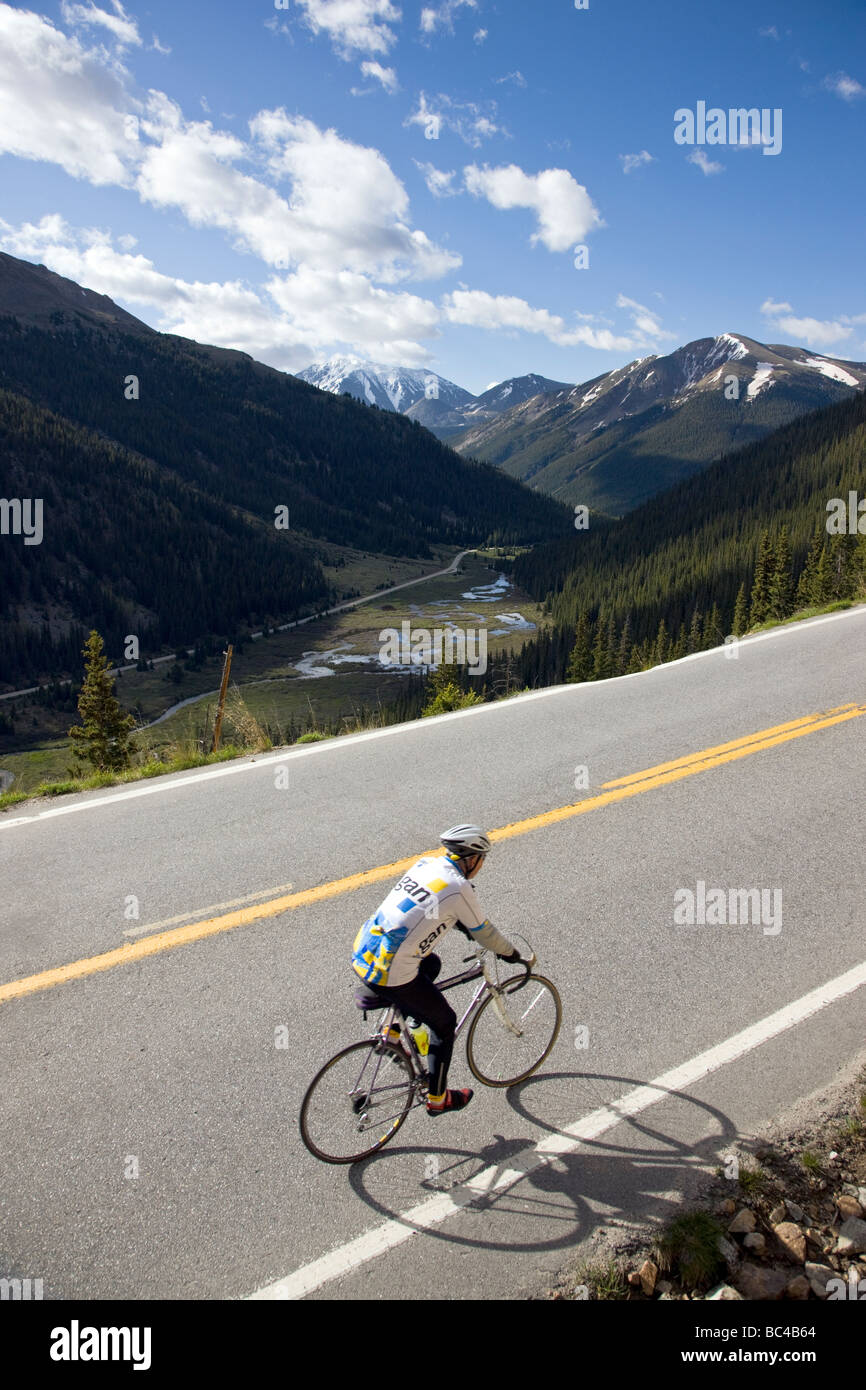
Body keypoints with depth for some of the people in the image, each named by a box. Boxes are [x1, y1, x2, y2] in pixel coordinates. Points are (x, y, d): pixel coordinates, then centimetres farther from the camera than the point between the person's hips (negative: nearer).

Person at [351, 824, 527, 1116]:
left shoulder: (426, 862, 8)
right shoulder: (459, 888, -12)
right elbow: (483, 933, 2)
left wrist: (464, 925, 40)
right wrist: (509, 952, 21)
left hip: (361, 953, 7)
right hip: (391, 974, -7)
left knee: (431, 964, 32)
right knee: (444, 1022, 16)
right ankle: (437, 1099, 29)